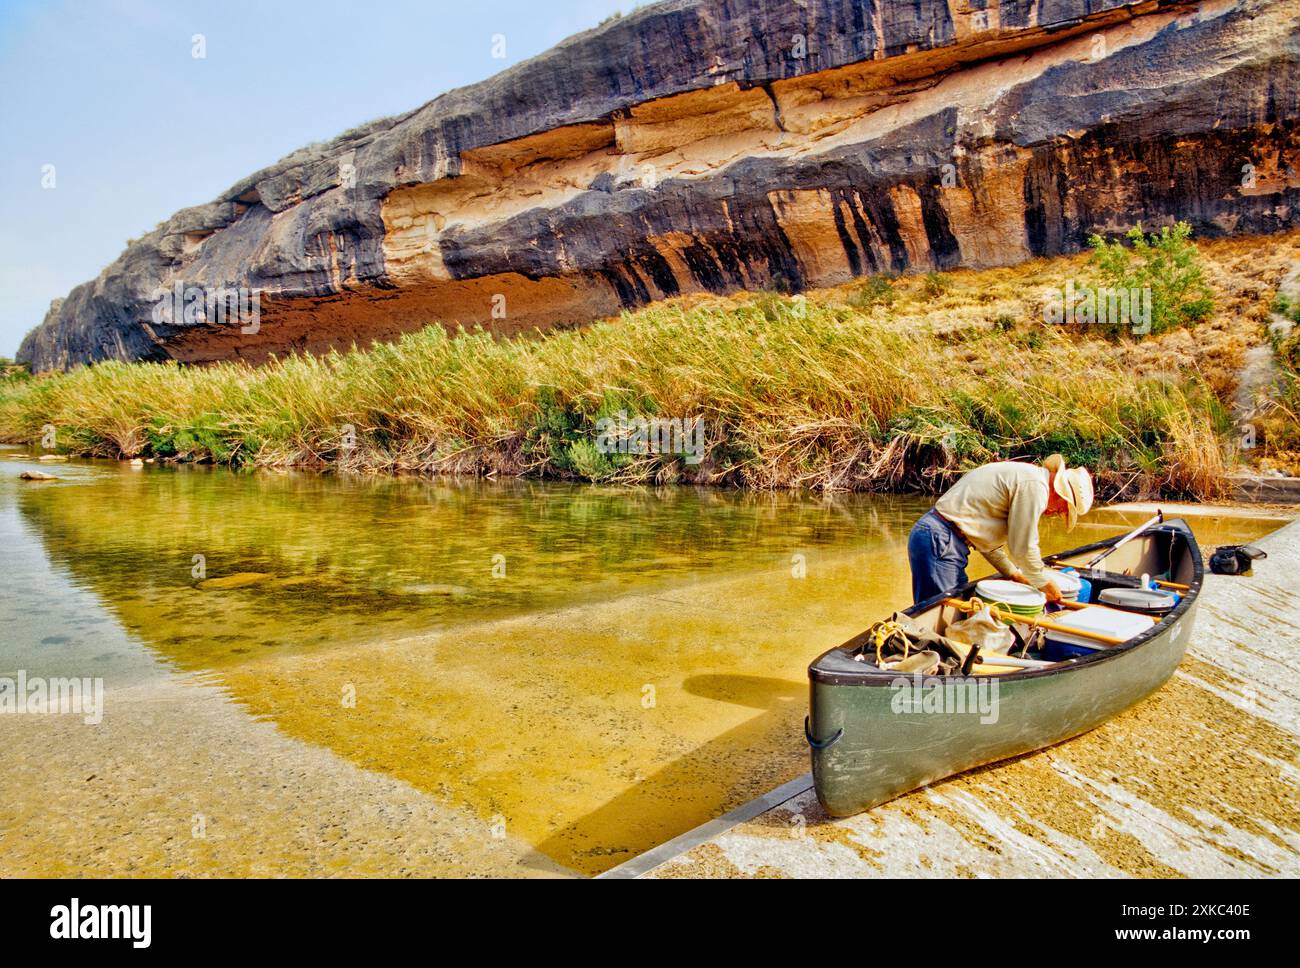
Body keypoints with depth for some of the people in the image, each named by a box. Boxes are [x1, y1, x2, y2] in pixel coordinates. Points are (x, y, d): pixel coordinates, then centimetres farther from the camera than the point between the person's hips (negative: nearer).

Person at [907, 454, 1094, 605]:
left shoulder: (1018, 474, 20)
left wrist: (1012, 573, 22)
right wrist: (1045, 584, 5)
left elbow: (987, 539, 23)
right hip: (938, 541, -11)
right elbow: (1023, 547, -10)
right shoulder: (1034, 485, -12)